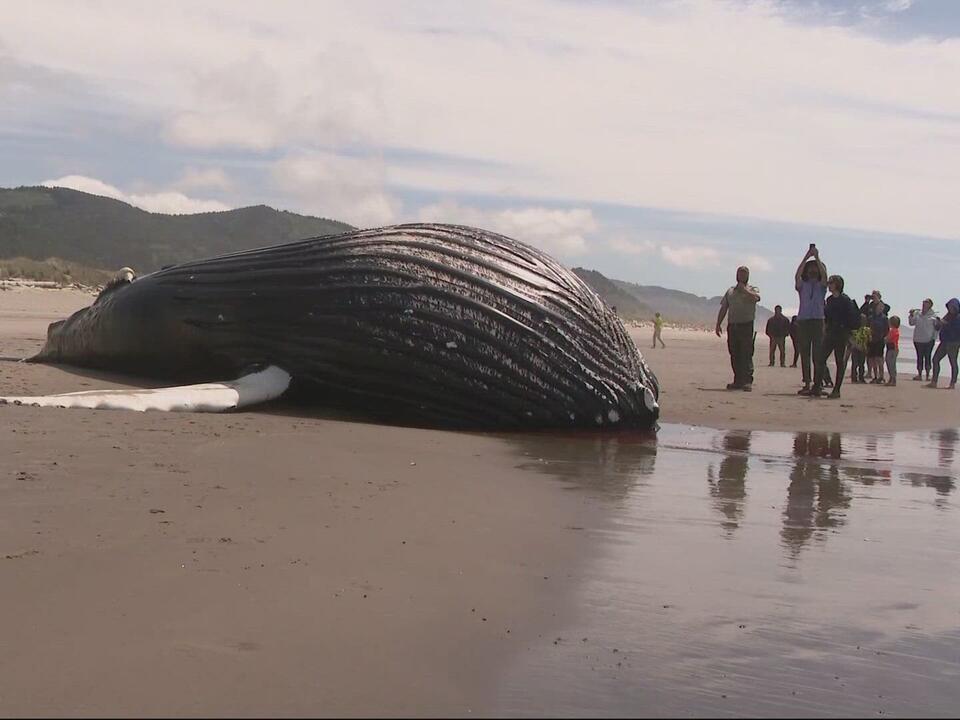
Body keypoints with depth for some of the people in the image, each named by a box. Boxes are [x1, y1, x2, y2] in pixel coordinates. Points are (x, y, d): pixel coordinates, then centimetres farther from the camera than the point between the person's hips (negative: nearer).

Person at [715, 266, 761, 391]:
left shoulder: (752, 289, 7)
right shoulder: (730, 291, 19)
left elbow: (755, 298, -18)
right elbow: (723, 309, 17)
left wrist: (743, 289, -10)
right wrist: (718, 324, 9)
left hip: (746, 326, -4)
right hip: (732, 326, 4)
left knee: (746, 354, -10)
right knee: (734, 355, 5)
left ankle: (748, 381, -11)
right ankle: (738, 381, 11)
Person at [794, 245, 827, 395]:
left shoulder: (821, 286, 11)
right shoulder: (802, 286, 12)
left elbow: (824, 274, -8)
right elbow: (797, 275, -7)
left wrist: (817, 258, -13)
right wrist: (806, 257, -13)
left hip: (818, 321, -1)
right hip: (803, 321, 1)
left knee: (817, 355, -5)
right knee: (804, 354, 2)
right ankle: (807, 384, 4)